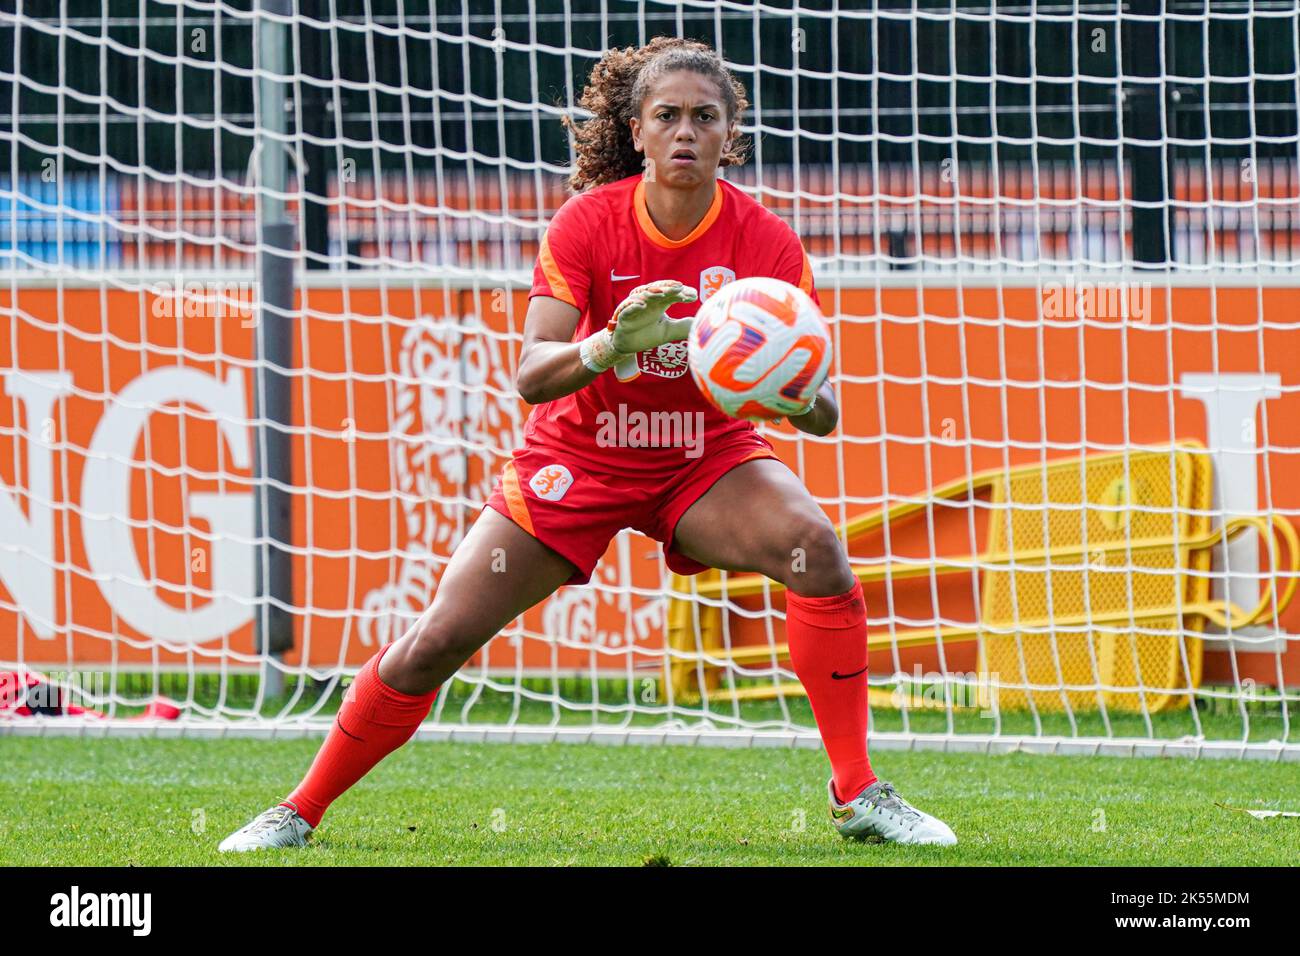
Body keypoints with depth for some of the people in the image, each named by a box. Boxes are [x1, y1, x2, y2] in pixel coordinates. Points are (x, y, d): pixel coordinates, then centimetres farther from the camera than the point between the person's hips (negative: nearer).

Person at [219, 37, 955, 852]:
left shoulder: (765, 242, -17)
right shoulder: (589, 221, -19)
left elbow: (823, 412, -17)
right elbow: (532, 375, -27)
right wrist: (607, 346, -47)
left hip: (706, 455, 0)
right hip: (578, 456, 0)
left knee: (819, 553, -29)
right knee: (438, 639, -8)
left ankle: (858, 795, -18)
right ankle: (299, 812, 11)